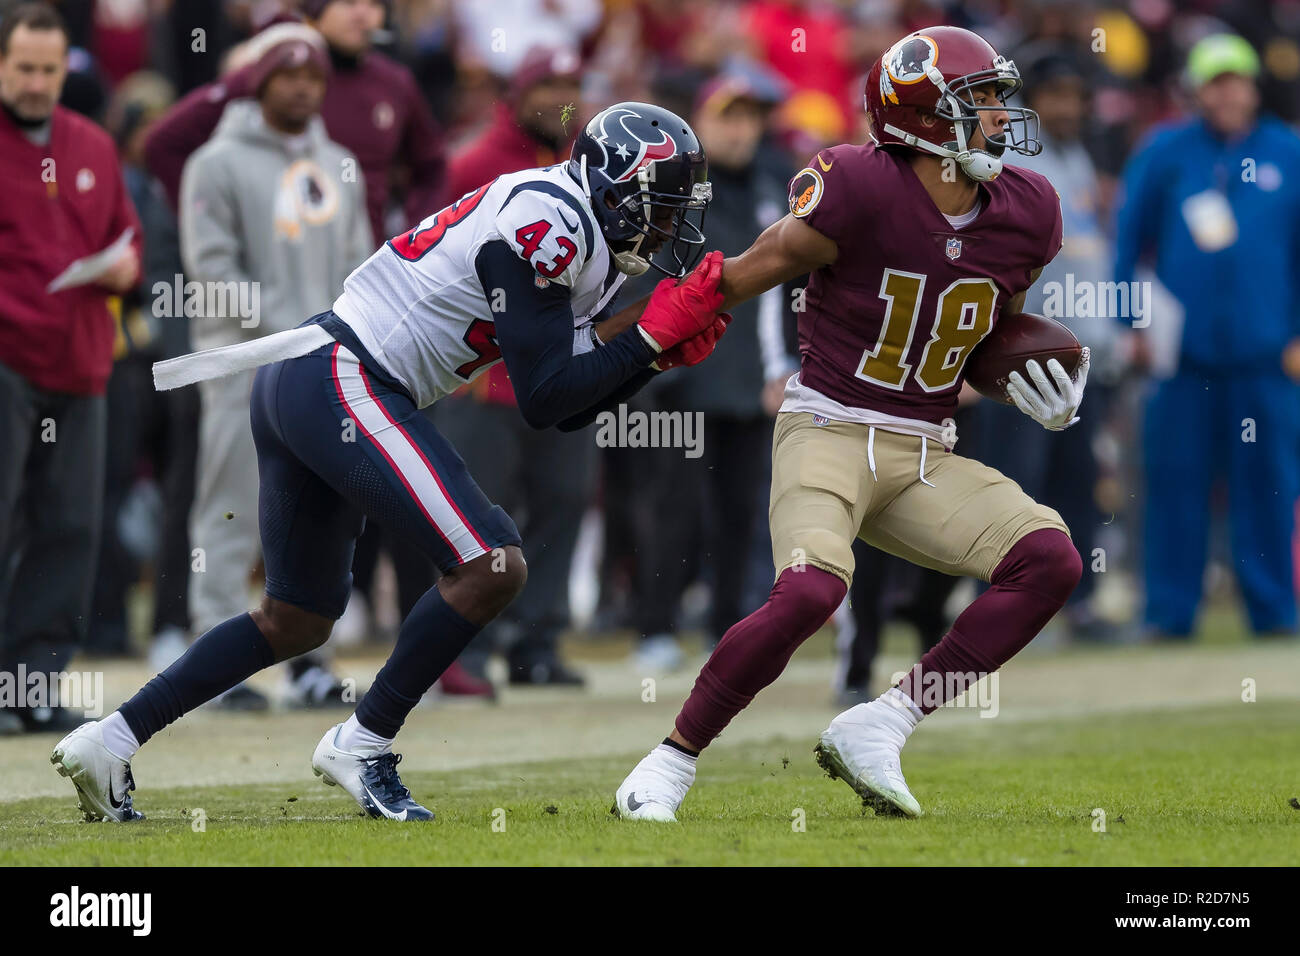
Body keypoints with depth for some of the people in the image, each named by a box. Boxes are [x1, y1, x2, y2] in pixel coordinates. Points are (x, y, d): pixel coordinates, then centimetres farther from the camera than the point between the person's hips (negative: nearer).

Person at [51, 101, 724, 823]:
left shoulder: (586, 246, 17)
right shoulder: (547, 227, -14)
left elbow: (571, 412, 17)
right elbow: (543, 401, -16)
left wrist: (660, 354, 5)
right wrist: (652, 333, -11)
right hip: (345, 385, -11)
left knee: (297, 621, 18)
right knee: (491, 567, -14)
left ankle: (111, 740, 17)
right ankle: (361, 746, -3)